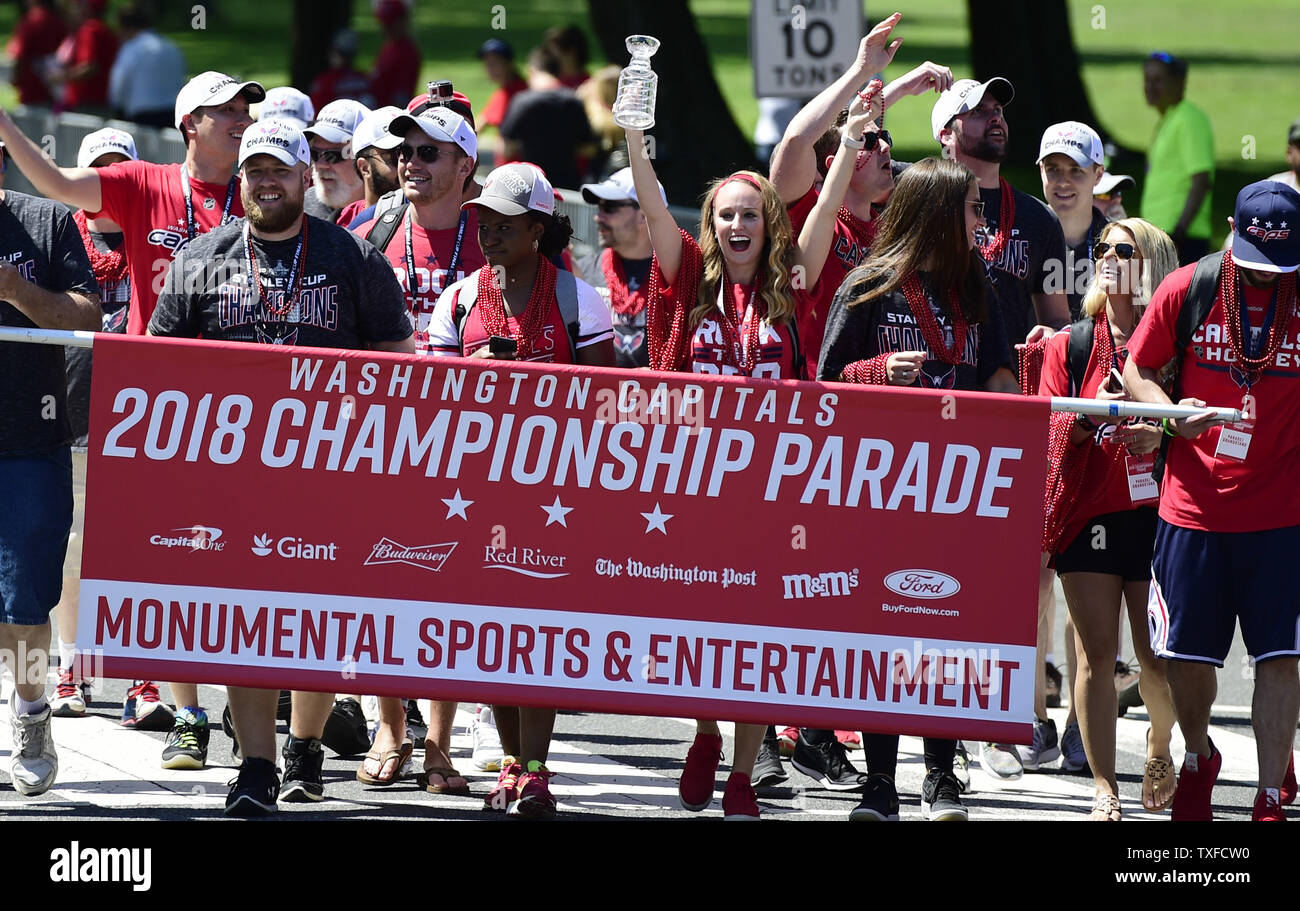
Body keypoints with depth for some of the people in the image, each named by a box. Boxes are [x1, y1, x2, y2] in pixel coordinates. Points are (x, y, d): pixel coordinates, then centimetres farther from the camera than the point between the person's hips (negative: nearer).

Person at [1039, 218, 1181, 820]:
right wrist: (1087, 418, -15)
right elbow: (1045, 429, 5)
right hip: (1087, 510, 1)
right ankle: (1105, 789, -3)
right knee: (1097, 653, -5)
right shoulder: (1069, 345, 10)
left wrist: (1161, 437, -15)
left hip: (1154, 509, -1)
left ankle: (1159, 749, 29)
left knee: (1157, 656, -1)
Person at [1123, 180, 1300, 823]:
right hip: (1193, 504, 1)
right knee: (1186, 654, 6)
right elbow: (1136, 371, 7)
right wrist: (1173, 413, -12)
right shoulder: (1186, 290, -2)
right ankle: (1198, 760, 33)